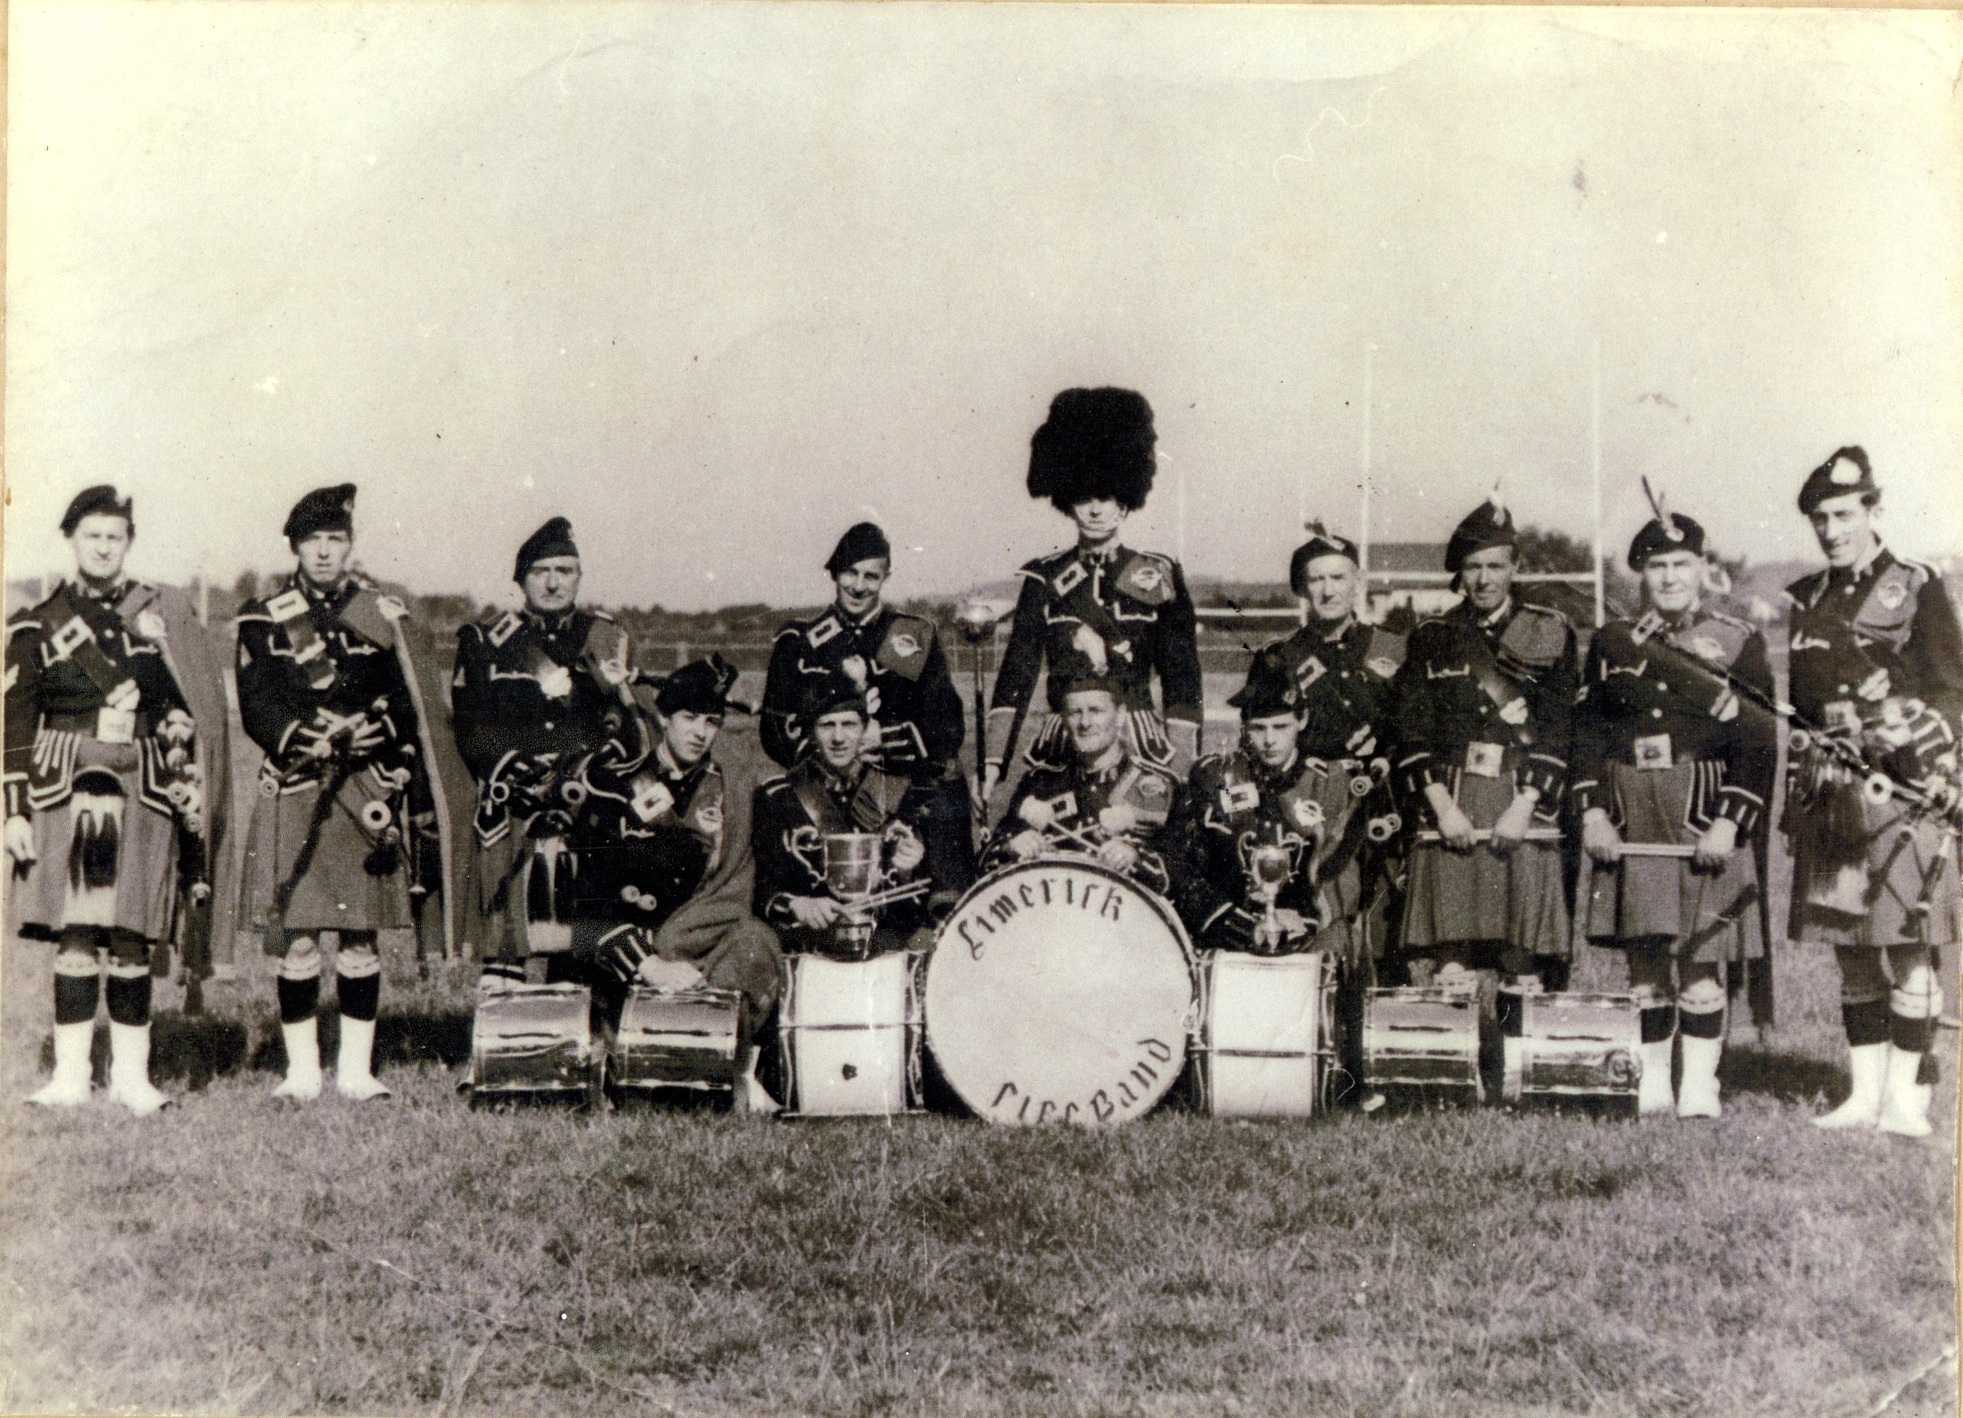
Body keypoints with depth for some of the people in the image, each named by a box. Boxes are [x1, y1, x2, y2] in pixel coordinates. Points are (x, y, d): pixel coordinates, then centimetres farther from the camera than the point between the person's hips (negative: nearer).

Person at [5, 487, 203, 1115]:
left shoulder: (159, 616, 11)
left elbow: (181, 714, 15)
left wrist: (189, 792, 9)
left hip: (143, 791, 1)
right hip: (65, 790, -1)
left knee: (131, 939, 1)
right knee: (74, 936, -4)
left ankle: (131, 1075, 8)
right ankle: (71, 1075, 3)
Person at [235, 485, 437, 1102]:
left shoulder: (381, 613, 9)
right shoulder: (263, 618, 4)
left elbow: (404, 713, 11)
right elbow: (257, 709, -4)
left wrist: (413, 799, 8)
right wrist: (318, 742, -20)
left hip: (368, 790, 1)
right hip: (295, 790, -1)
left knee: (362, 935, 2)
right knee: (294, 937, -1)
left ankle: (357, 1070, 10)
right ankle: (302, 1070, 8)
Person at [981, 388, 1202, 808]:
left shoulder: (1160, 576, 6)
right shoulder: (1043, 580, 8)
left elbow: (1183, 683, 4)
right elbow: (1016, 675, 3)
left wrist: (1183, 774, -5)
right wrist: (992, 762, -8)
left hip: (1143, 755, 0)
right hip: (1061, 754, 0)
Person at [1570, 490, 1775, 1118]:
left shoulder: (1738, 642, 3)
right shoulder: (1612, 641, 11)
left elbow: (1758, 743, -3)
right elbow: (1587, 731, 7)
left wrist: (1728, 825, -12)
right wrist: (1592, 813, -5)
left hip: (1701, 814, -3)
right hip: (1630, 817, 3)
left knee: (1700, 951, -3)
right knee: (1643, 951, 6)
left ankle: (1699, 1085, 3)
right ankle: (1652, 1083, 14)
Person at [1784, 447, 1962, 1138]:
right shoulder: (1805, 599, 16)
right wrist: (1798, 795, 16)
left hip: (1901, 790, -5)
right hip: (1827, 795, 5)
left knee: (1907, 948, -5)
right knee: (1850, 951, 8)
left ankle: (1906, 1097, 0)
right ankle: (1865, 1092, 15)